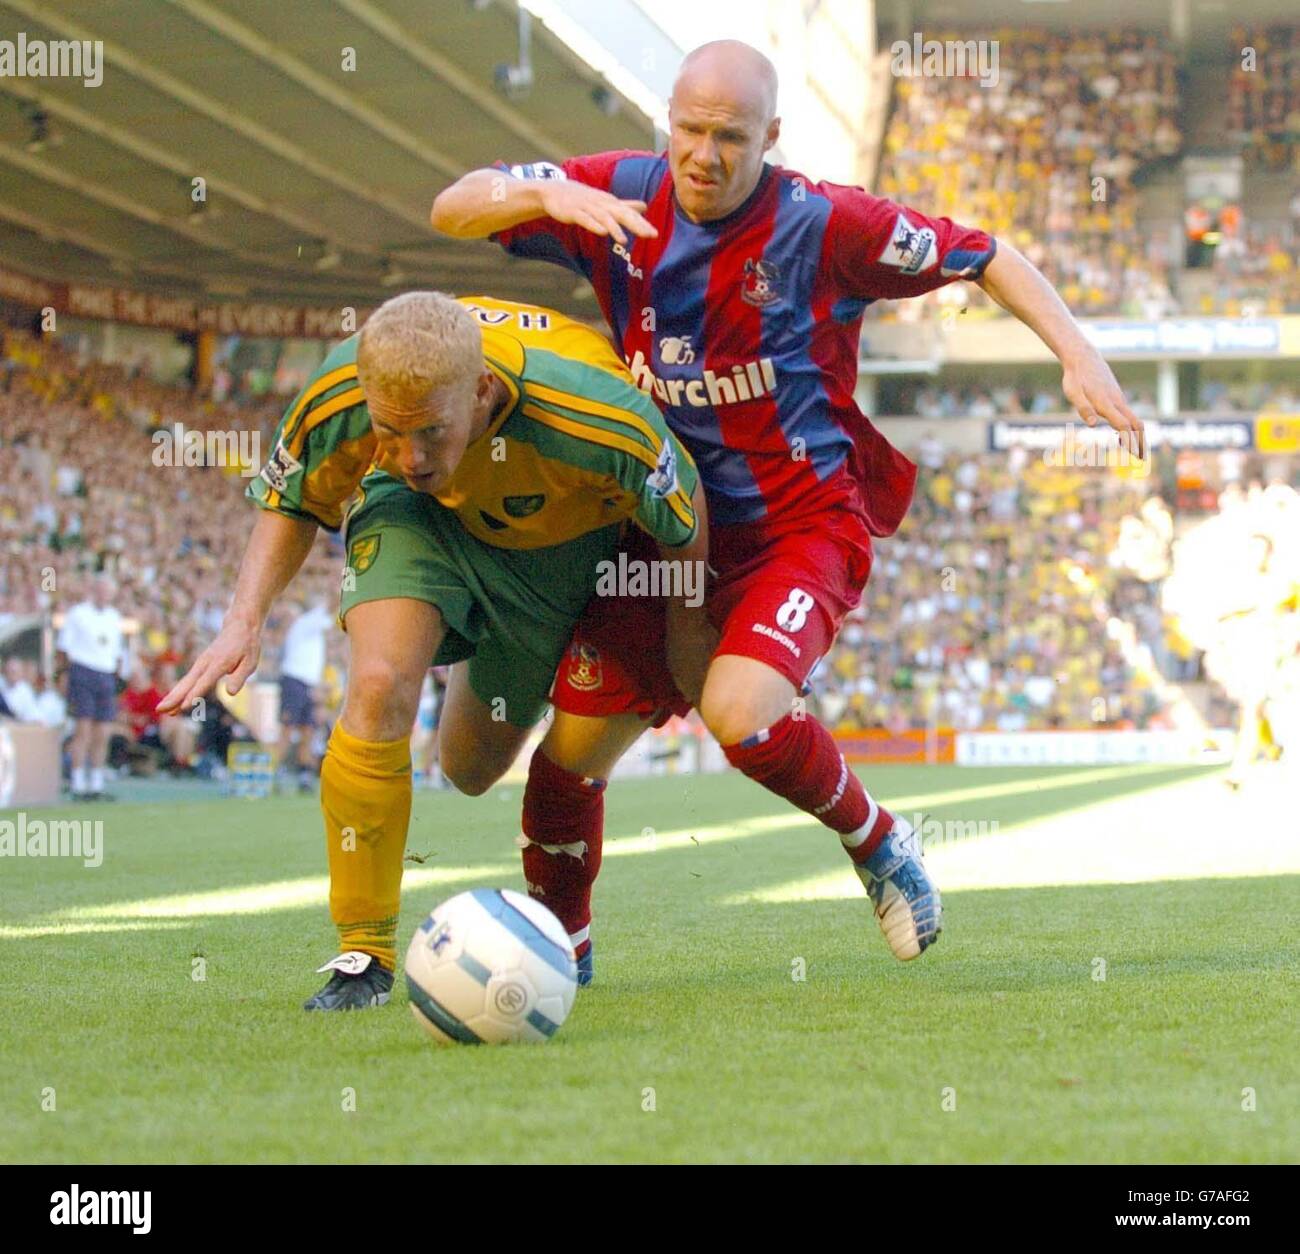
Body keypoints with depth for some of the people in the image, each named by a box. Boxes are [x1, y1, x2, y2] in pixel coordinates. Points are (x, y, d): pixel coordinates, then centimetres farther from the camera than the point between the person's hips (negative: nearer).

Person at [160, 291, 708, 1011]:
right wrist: (244, 620, -23)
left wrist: (687, 642, -7)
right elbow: (291, 503, -10)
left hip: (566, 543, 0)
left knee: (472, 768, 5)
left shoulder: (601, 420, -42)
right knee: (378, 688, -26)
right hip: (419, 519, 1)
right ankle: (365, 953, -13)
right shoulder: (334, 401, -34)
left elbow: (685, 524, -19)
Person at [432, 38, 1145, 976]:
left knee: (739, 713, -30)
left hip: (805, 521, -4)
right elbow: (452, 211, -5)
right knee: (571, 747, 0)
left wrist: (1079, 355, -14)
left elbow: (985, 257, -3)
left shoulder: (821, 226, -14)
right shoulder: (620, 196, -4)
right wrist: (547, 196, -24)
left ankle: (876, 842, 1)